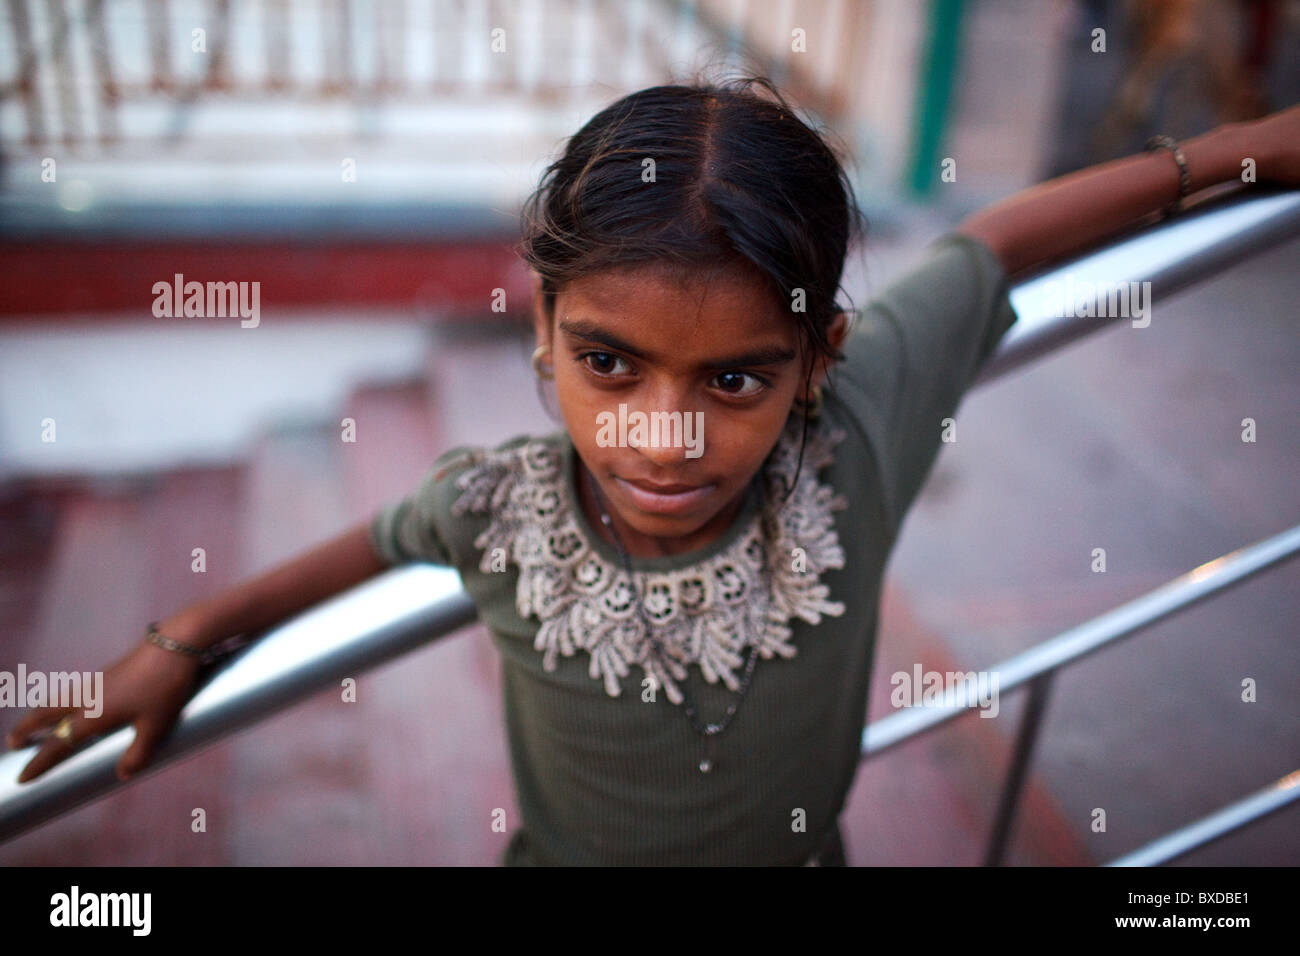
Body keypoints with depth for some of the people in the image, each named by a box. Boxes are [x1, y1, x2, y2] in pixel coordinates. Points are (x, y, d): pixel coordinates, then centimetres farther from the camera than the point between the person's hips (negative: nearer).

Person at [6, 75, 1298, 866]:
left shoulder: (854, 445, -28)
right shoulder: (495, 509, -28)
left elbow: (997, 242, -13)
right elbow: (385, 538, -5)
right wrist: (184, 641, 4)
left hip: (799, 850, 1)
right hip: (563, 855, 0)